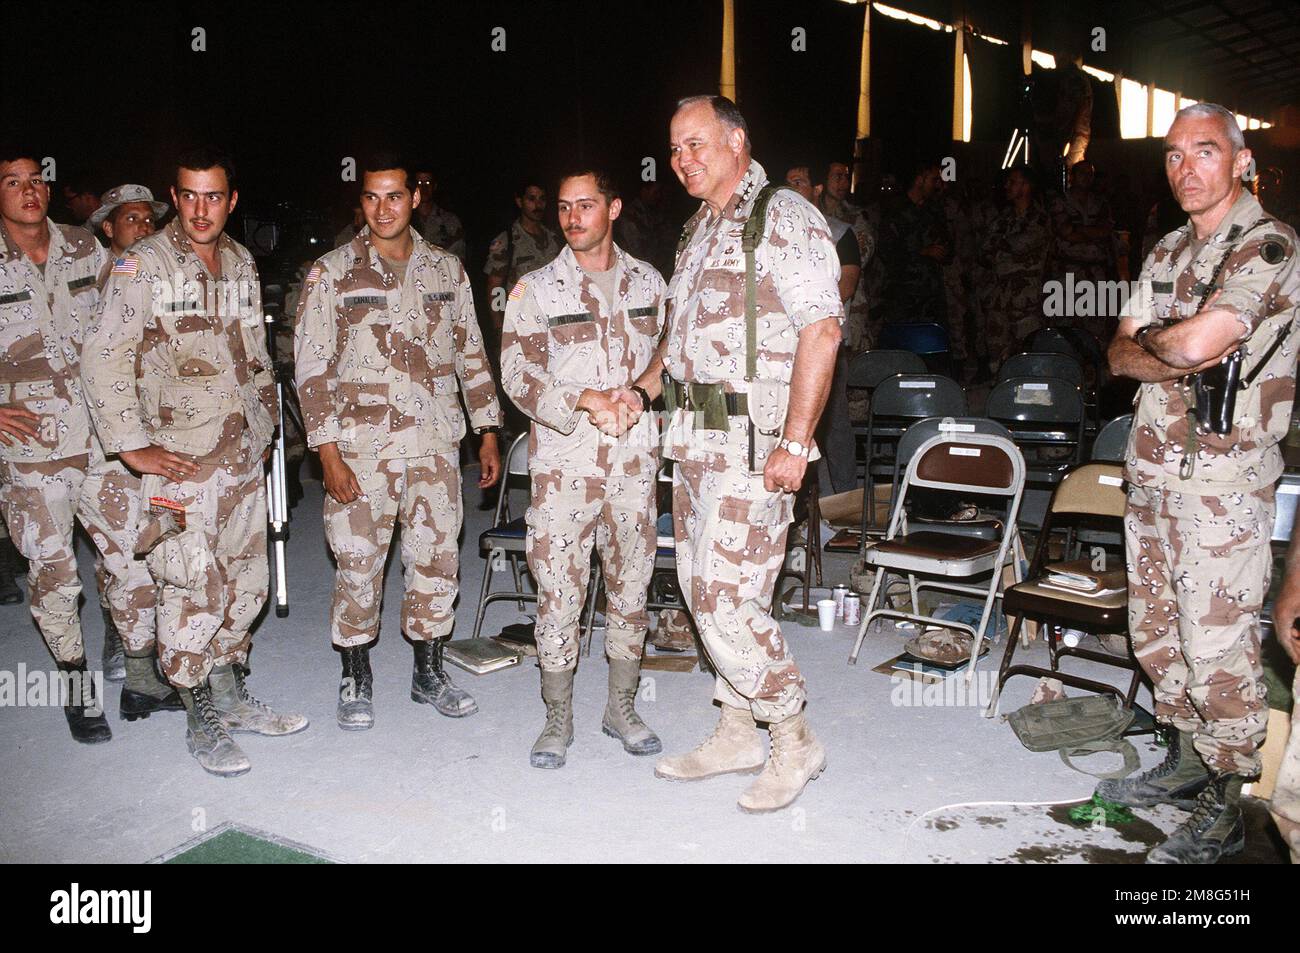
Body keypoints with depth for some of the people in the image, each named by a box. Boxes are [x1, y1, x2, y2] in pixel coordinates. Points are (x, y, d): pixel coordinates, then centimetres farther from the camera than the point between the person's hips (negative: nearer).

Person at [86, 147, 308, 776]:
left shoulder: (242, 262, 11)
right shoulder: (142, 264, -8)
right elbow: (103, 356, -12)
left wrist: (265, 424, 16)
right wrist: (132, 446, -14)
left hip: (244, 454, 6)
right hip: (180, 459, -6)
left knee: (246, 581, 13)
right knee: (195, 591, -6)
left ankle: (232, 697, 28)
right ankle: (201, 723, 9)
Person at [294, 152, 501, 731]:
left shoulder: (446, 269, 9)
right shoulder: (332, 273, 0)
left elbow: (471, 355, 14)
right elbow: (312, 367, -2)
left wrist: (487, 432, 10)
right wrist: (329, 453, -9)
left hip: (435, 443, 3)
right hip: (361, 447, -2)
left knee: (437, 557, 6)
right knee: (358, 564, 1)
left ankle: (428, 672, 24)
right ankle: (356, 680, 21)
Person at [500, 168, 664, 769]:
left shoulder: (647, 282, 10)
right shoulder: (535, 289, 2)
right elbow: (518, 374, -5)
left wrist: (638, 396, -6)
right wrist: (586, 401, -18)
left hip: (635, 458, 3)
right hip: (563, 460, -2)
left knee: (631, 585, 10)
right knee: (558, 590, -1)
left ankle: (622, 708, 26)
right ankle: (558, 720, 15)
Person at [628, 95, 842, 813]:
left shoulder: (786, 219, -9)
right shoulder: (699, 229, 17)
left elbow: (821, 330, -17)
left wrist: (794, 441, -22)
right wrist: (641, 389, 11)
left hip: (753, 441, -9)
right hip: (694, 435, 9)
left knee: (724, 594, -10)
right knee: (703, 587, 12)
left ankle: (794, 740, 9)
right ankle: (737, 733, 27)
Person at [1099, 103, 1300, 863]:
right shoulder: (1169, 252, 14)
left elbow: (1196, 342, -25)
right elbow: (1122, 354, 8)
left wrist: (1153, 340, -5)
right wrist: (1178, 359, -11)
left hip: (1223, 480, -8)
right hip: (1153, 471, 8)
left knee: (1218, 646, -3)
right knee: (1156, 631, 16)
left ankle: (1224, 810, 11)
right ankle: (1186, 763, 33)